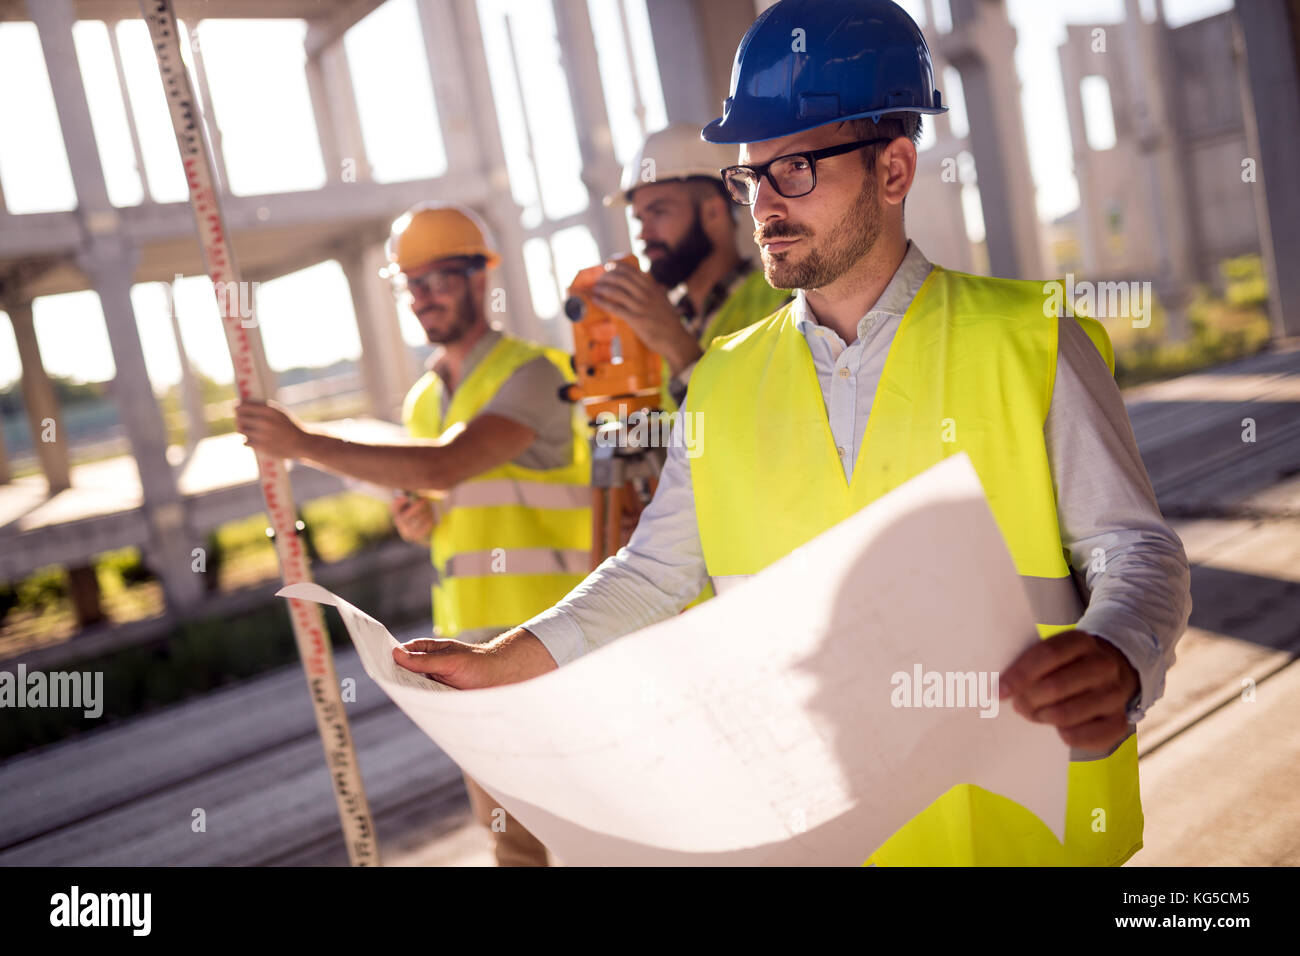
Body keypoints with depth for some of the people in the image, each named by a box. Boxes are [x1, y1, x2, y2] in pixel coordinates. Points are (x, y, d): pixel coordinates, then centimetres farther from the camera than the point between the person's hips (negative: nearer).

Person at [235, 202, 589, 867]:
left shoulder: (528, 373, -11)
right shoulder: (423, 400, 15)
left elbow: (444, 468, -24)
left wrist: (306, 444, -21)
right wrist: (415, 521, 0)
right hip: (465, 633, 8)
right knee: (506, 822, 14)